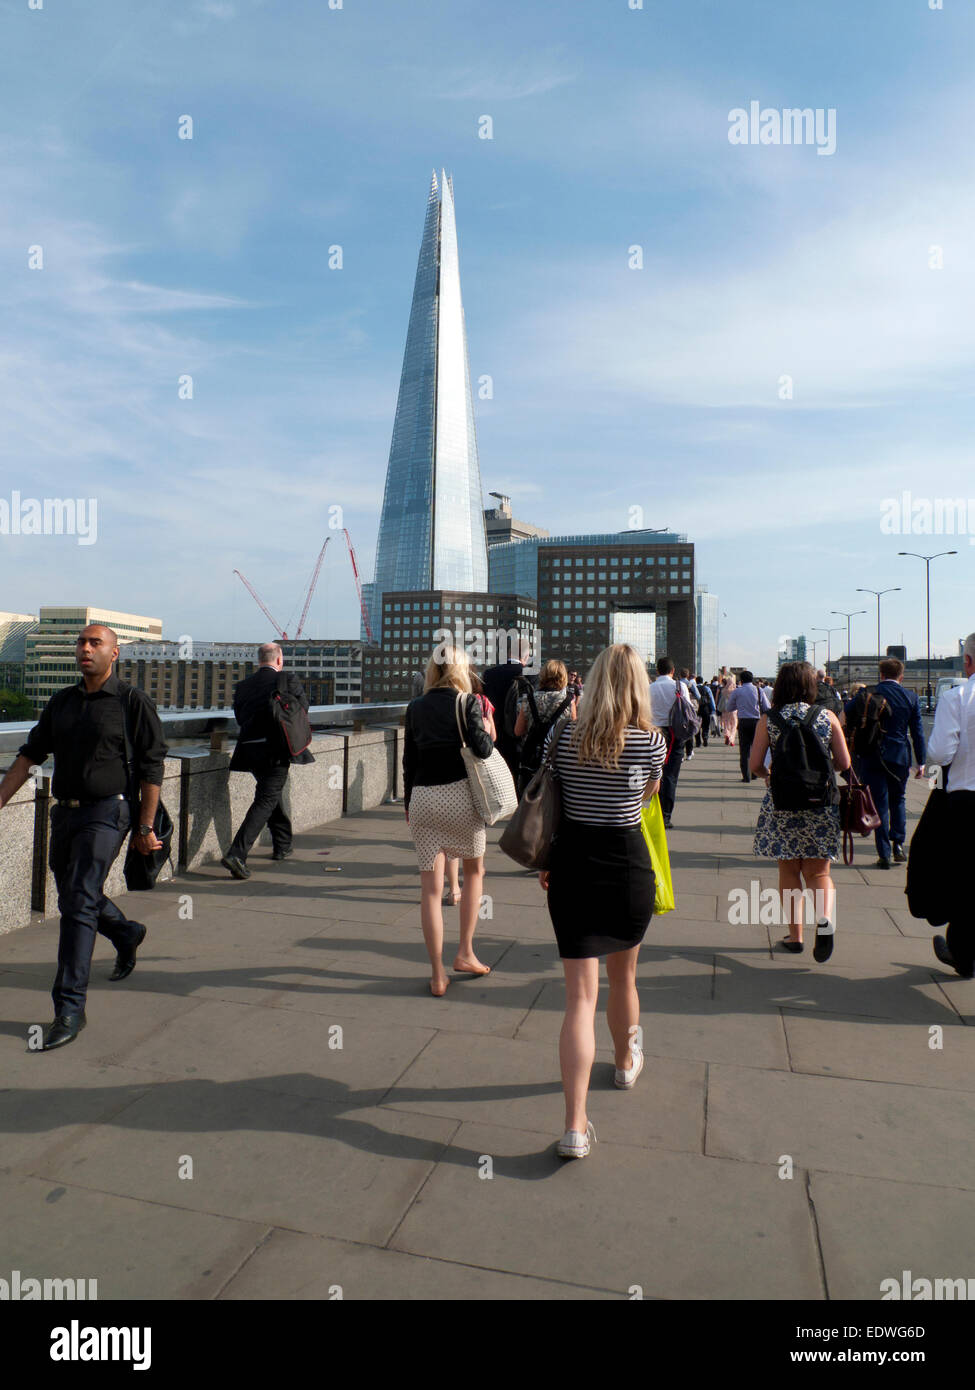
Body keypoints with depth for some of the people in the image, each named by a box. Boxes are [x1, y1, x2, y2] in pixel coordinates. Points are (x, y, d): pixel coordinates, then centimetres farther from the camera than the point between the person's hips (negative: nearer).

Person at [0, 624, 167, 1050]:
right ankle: (127, 934, 48)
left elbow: (151, 769, -7)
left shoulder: (134, 703, -7)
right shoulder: (61, 702, 10)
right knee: (73, 896, 20)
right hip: (65, 811, 7)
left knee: (80, 903, -13)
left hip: (107, 812, -7)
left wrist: (145, 827, -7)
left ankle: (70, 1007, -7)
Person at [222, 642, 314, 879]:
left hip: (249, 749, 6)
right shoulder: (288, 680, -1)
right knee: (265, 801, -7)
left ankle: (282, 846, 37)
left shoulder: (242, 685, 11)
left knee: (271, 795, 24)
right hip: (276, 750, -6)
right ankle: (236, 854, -19)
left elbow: (240, 717, 14)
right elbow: (303, 709, 4)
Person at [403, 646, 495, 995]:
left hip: (422, 797, 3)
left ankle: (437, 974, 10)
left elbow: (409, 760, 11)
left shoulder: (415, 708, 8)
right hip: (459, 793, -3)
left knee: (431, 887, 5)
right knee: (474, 870, 20)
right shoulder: (467, 702, -4)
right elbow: (481, 749, -14)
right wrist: (489, 733, 8)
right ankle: (465, 953, 21)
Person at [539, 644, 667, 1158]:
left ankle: (575, 1125, -3)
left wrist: (545, 864, 14)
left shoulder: (562, 736, -4)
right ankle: (626, 1061, 50)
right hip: (629, 866, 0)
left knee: (580, 997, 2)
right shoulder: (651, 741, -10)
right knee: (623, 977, 24)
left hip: (572, 868, 1)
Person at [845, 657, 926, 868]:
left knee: (879, 804, 3)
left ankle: (884, 854, 3)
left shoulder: (866, 694, -3)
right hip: (899, 757, 1)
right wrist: (921, 762, 9)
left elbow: (846, 715, -3)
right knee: (898, 800, 21)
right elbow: (918, 732, 3)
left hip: (871, 757, -1)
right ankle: (898, 844, 12)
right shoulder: (910, 698, 0)